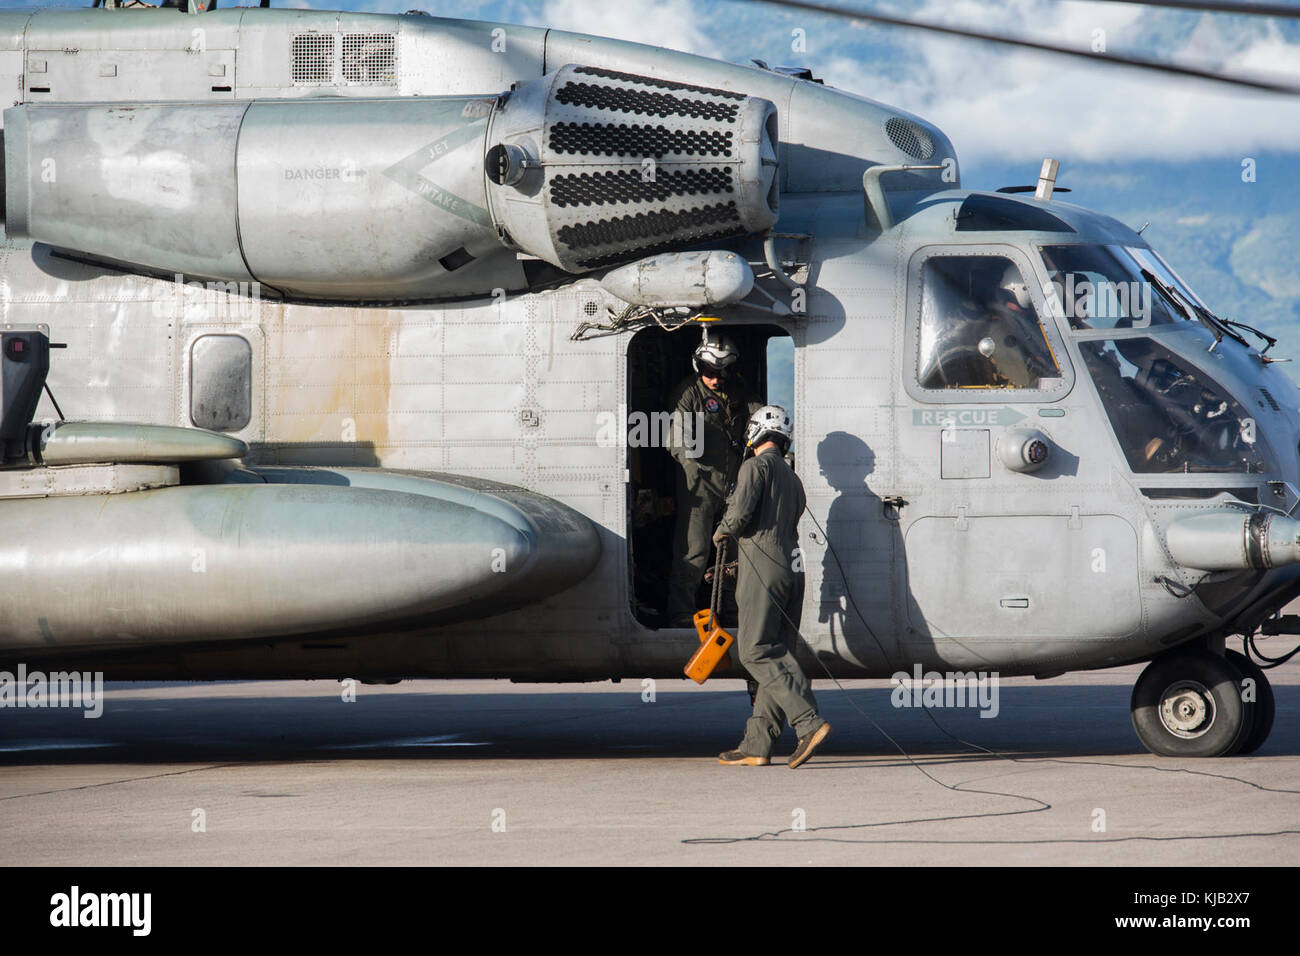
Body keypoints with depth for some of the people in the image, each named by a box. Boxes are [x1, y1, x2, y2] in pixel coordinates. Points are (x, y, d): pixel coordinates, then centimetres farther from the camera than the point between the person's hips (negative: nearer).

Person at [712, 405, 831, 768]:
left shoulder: (756, 466, -4)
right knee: (778, 655, 5)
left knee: (758, 652, -9)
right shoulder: (793, 478, 21)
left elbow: (741, 512, -17)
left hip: (763, 570, -8)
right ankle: (757, 745, 6)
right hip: (792, 567, 8)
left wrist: (722, 532, 6)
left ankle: (810, 722, -23)